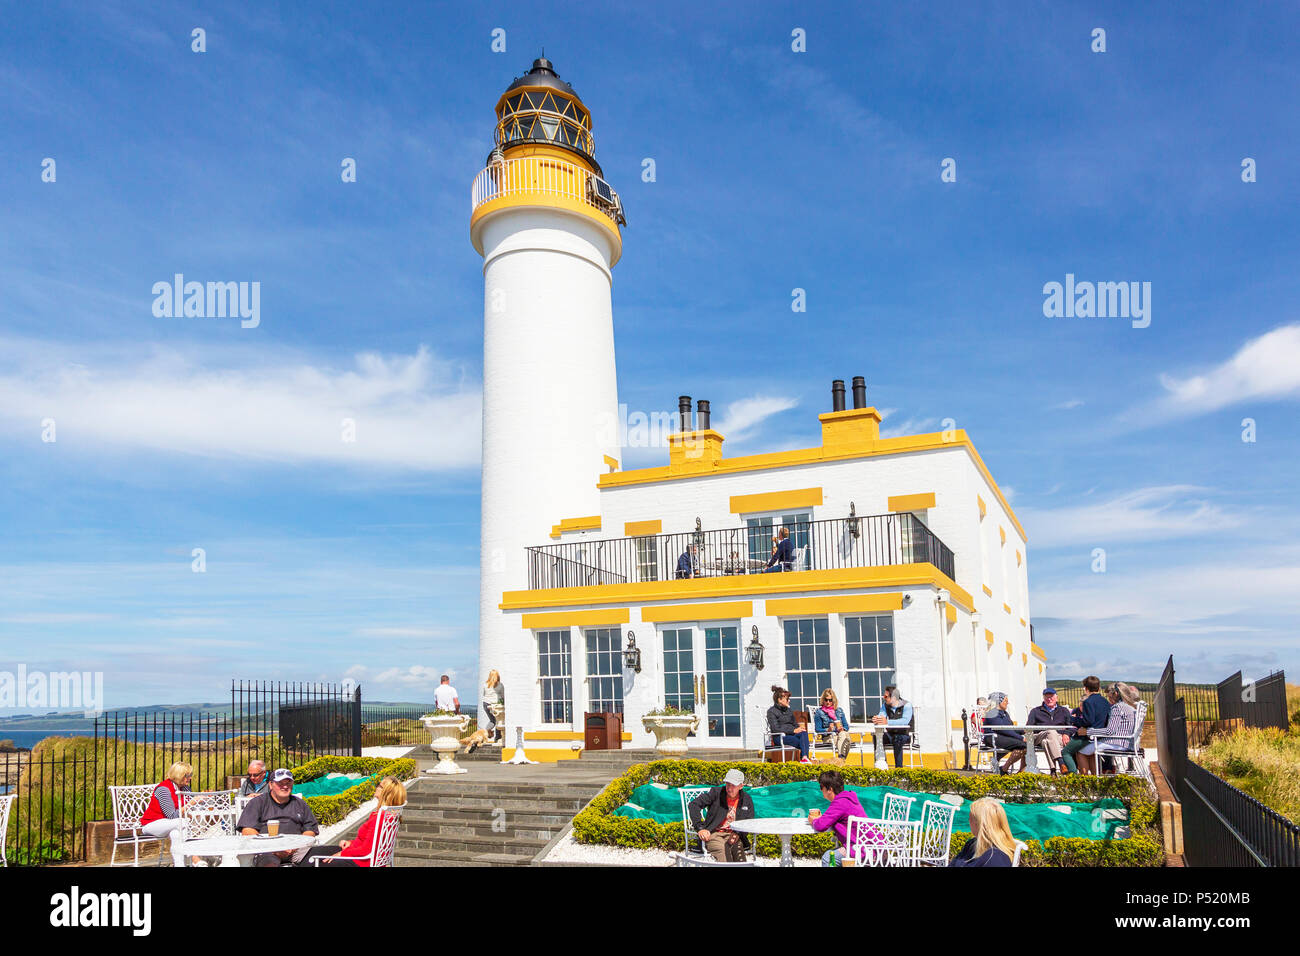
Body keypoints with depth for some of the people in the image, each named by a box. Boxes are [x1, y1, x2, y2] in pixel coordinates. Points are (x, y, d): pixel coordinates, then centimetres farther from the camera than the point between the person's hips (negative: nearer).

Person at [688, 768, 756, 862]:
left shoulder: (746, 799, 10)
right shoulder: (716, 792, -1)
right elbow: (693, 805, -5)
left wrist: (738, 834, -11)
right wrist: (700, 828, -15)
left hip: (733, 835, 2)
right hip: (713, 834, -2)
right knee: (723, 851, -35)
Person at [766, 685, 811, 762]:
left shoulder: (789, 710, 23)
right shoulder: (771, 711, 1)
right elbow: (776, 729, -11)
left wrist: (799, 728, -2)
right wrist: (793, 730, -18)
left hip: (791, 734, 5)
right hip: (780, 737, -5)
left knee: (804, 733, -31)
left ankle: (804, 758, -45)